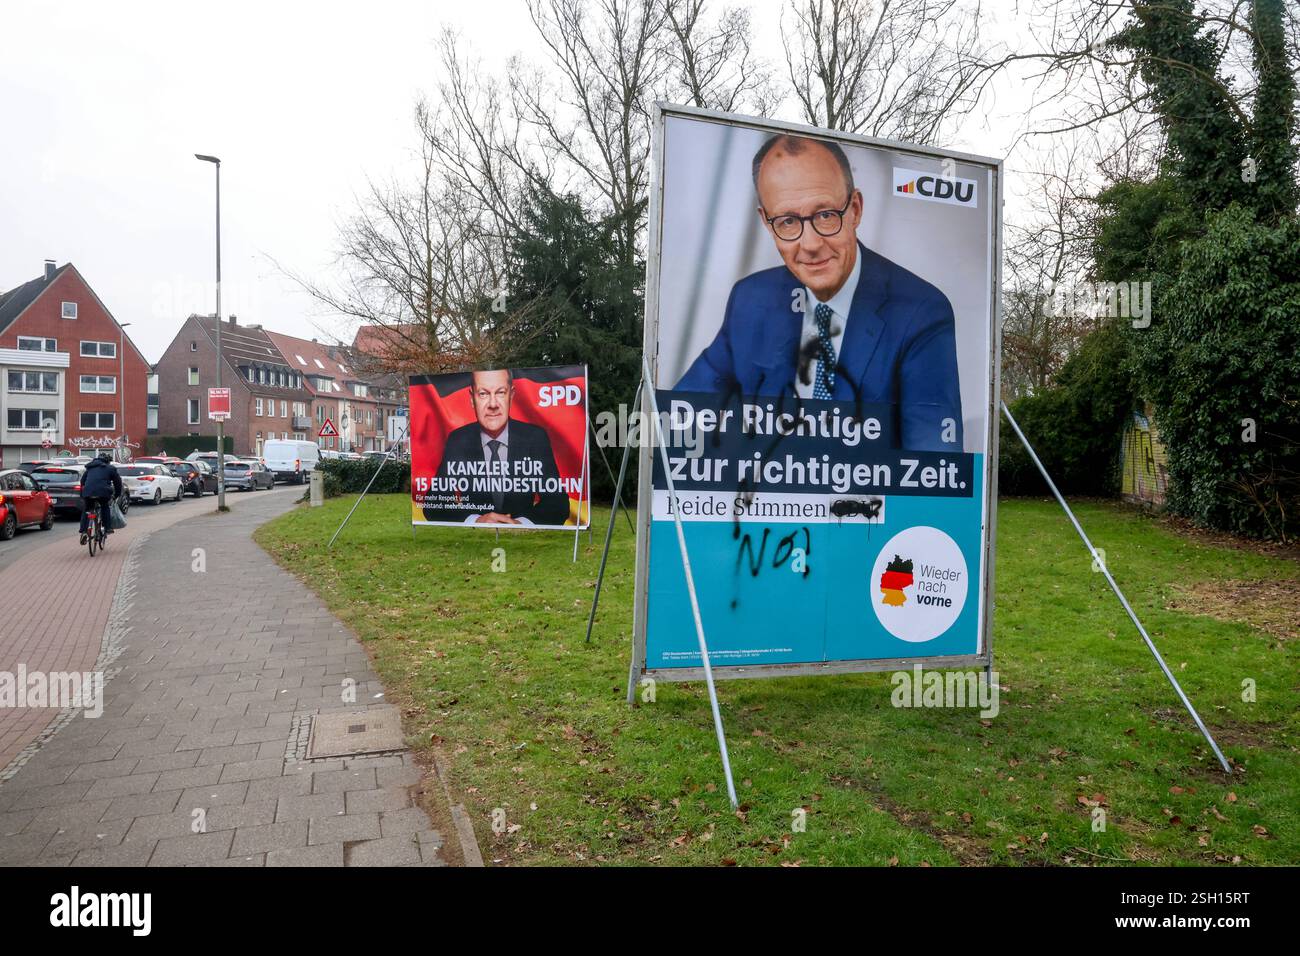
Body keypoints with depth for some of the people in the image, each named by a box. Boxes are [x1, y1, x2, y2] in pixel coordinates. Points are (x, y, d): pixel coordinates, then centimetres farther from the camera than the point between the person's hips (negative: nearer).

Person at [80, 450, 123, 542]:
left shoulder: (90, 468, 28)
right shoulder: (110, 468, 15)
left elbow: (82, 481, 32)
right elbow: (117, 482, 16)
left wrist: (82, 496, 39)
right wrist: (117, 495, 29)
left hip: (88, 492, 3)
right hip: (103, 492, -3)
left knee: (86, 511, 18)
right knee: (105, 508, 22)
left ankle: (83, 532, 5)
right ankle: (108, 528, 16)